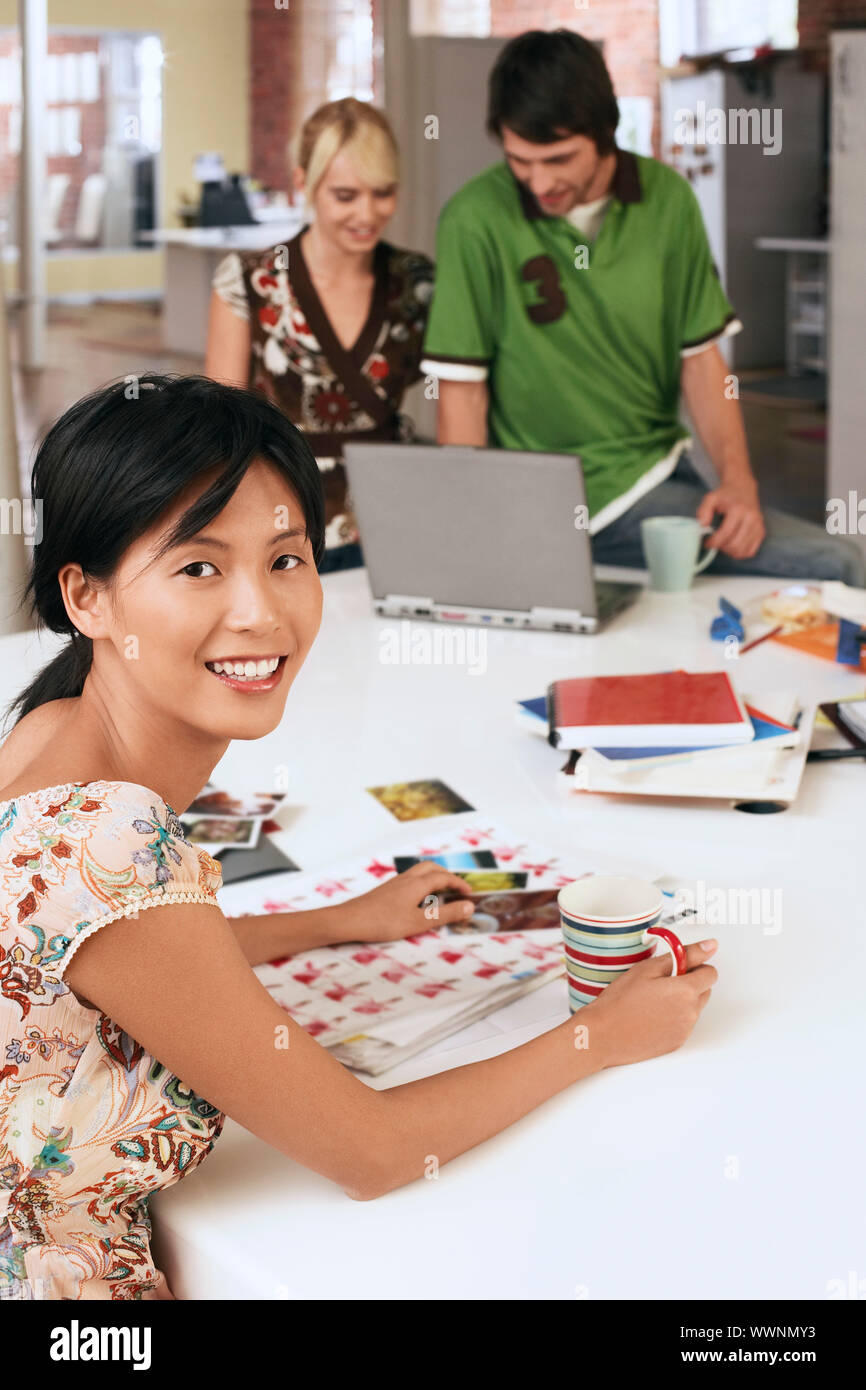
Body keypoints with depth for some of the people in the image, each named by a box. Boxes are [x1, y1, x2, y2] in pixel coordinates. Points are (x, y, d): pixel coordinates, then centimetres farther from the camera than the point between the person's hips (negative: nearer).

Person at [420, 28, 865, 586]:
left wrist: (738, 479, -7)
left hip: (667, 459, 5)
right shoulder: (475, 220, -12)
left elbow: (701, 354, 5)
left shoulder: (666, 197, 2)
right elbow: (463, 392, -10)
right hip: (582, 498, -5)